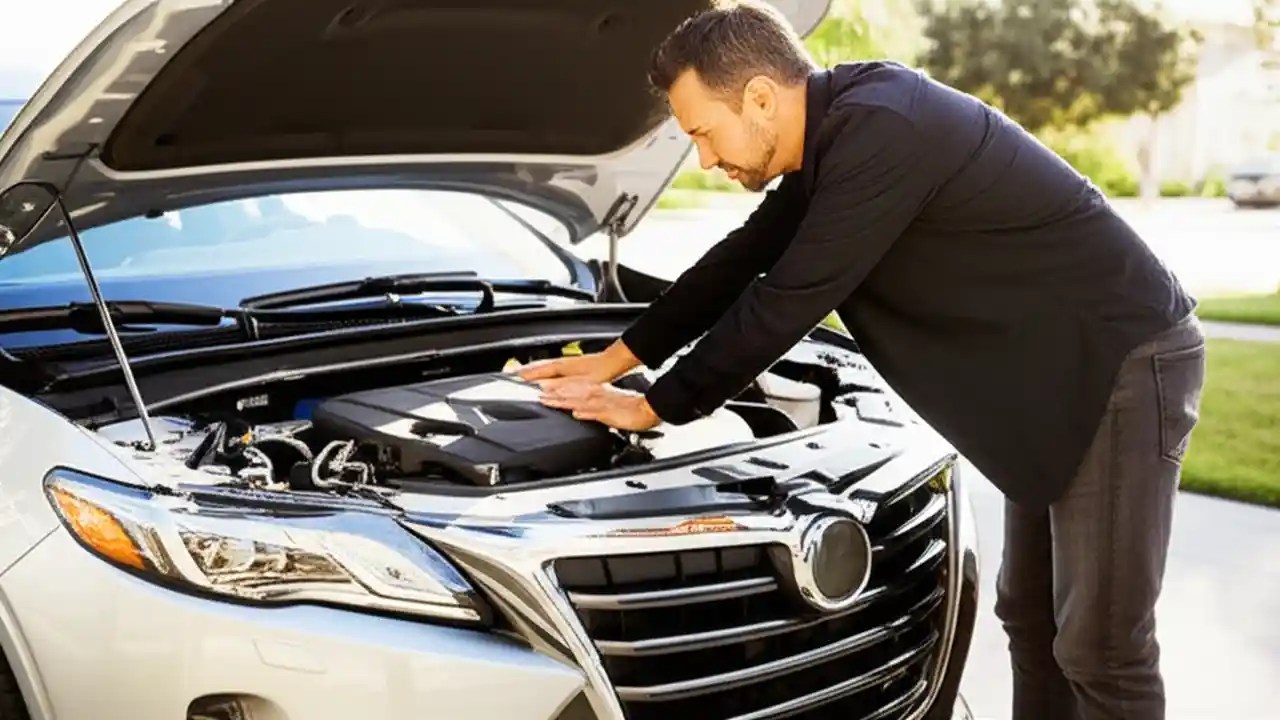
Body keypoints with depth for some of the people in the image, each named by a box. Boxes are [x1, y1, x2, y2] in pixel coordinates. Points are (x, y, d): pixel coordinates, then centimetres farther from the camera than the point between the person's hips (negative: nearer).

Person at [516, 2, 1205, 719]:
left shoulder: (880, 132, -26)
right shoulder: (840, 127, 5)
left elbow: (781, 304, -23)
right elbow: (741, 263, 14)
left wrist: (653, 406, -9)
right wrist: (614, 359, 17)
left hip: (1125, 362, -10)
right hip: (1058, 368, 10)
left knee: (1100, 649, -2)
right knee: (1030, 615, 17)